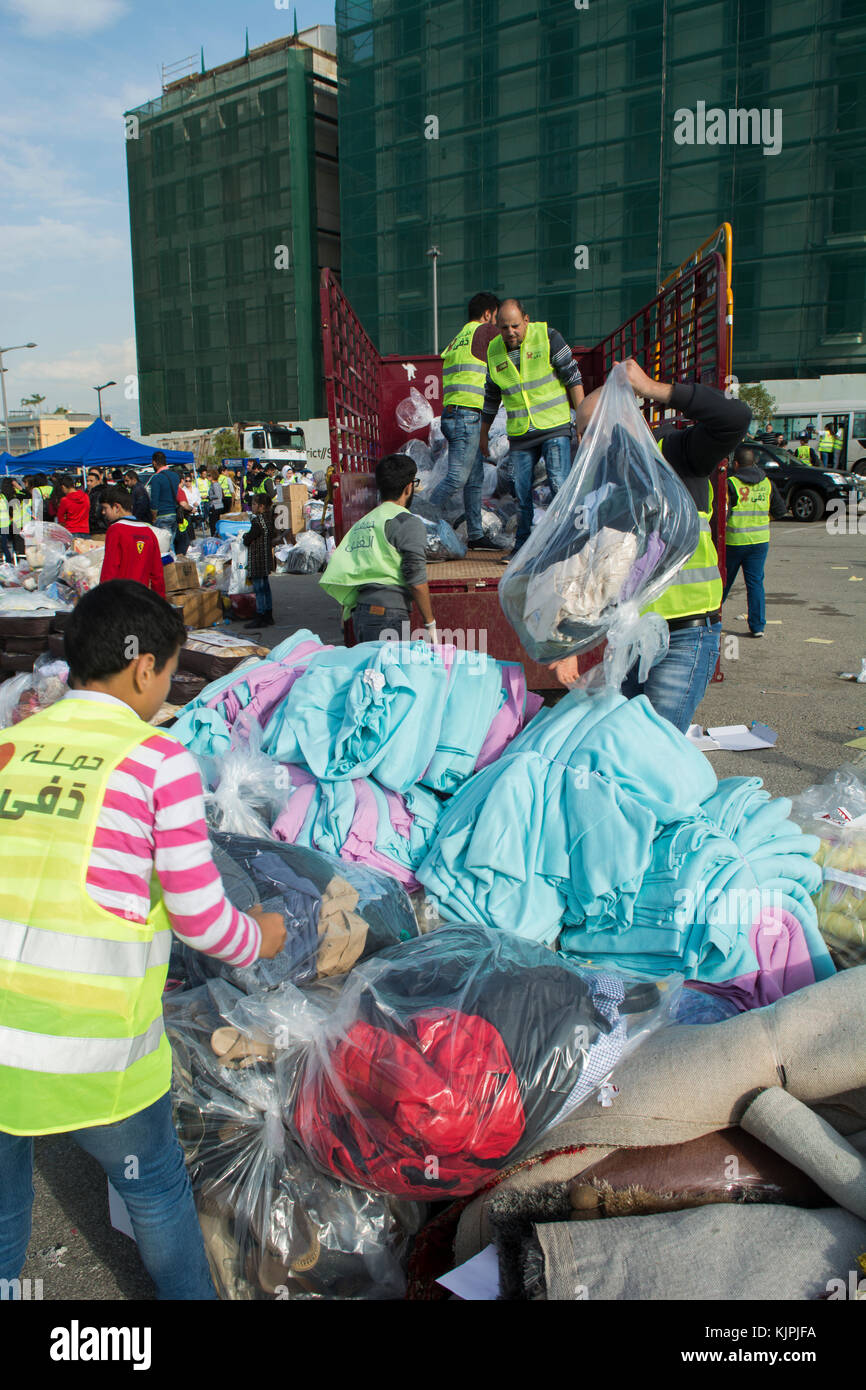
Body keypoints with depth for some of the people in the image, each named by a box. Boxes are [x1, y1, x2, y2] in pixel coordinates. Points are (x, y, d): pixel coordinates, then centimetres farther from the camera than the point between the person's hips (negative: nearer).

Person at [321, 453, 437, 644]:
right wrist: (430, 623, -2)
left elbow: (337, 573, 18)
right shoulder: (408, 523, -3)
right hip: (388, 615, -8)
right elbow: (416, 580, -9)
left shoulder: (361, 523, 20)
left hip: (358, 613, 8)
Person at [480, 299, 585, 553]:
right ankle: (522, 546, 16)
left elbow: (573, 377, -3)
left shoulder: (547, 337, -5)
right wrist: (484, 432, 22)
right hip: (519, 434, 4)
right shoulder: (494, 351, 6)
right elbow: (491, 396, 18)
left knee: (560, 486, -10)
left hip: (554, 427, -3)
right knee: (521, 492, 4)